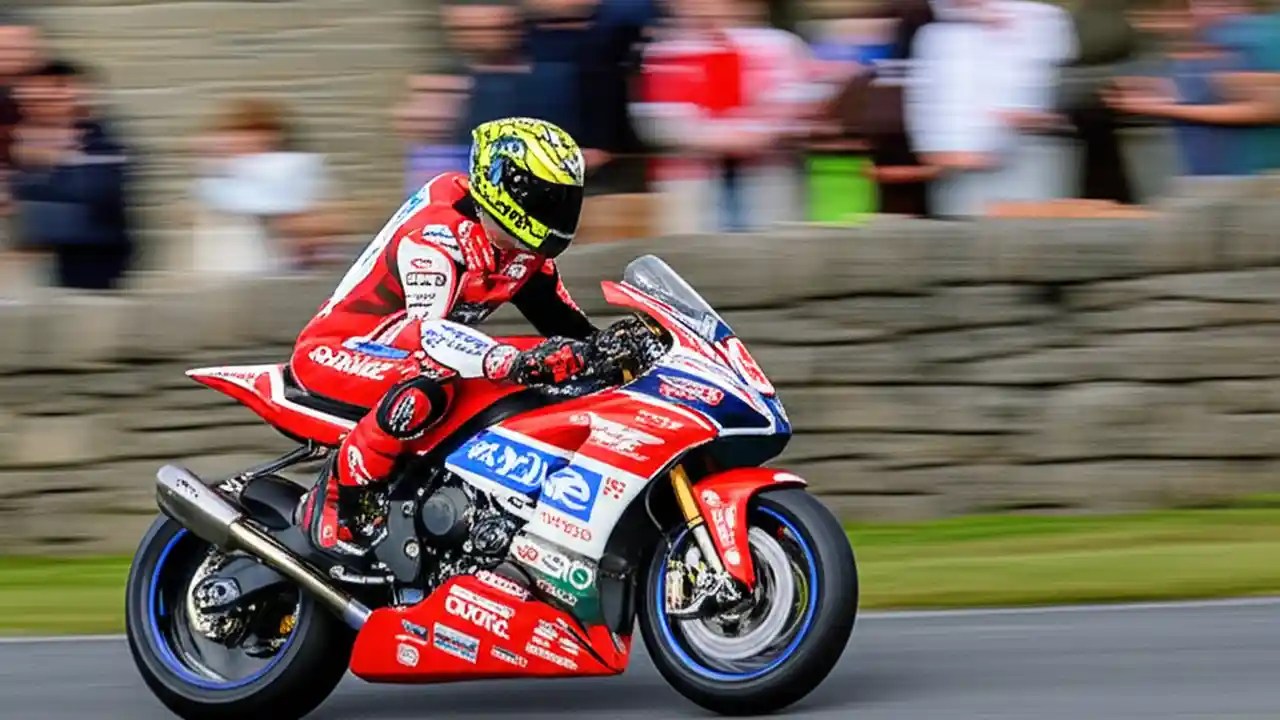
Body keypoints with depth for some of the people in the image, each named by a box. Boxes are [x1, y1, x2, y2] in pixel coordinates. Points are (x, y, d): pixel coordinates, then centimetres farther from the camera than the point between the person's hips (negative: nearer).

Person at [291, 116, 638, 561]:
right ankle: (336, 503, -27)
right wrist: (515, 363, -53)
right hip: (335, 350, -10)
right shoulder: (437, 233, -27)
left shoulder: (524, 250, 2)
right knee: (427, 388, -41)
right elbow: (427, 330, -40)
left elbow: (565, 324, 9)